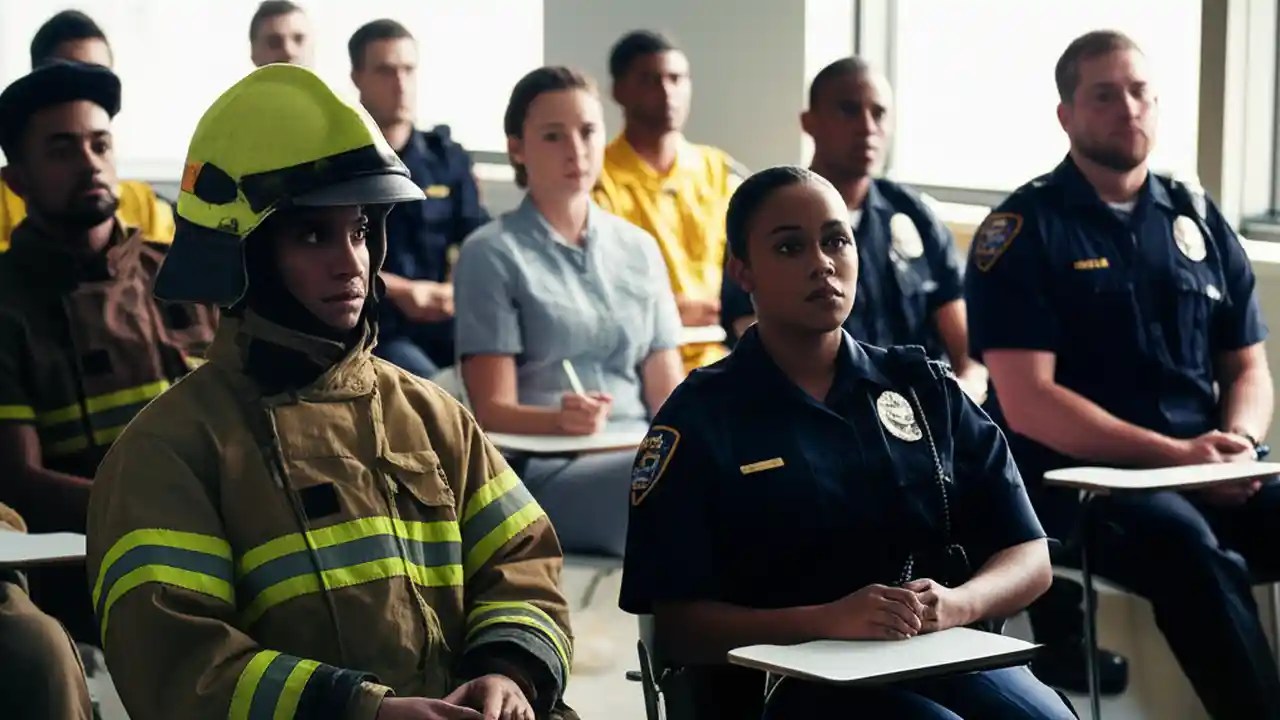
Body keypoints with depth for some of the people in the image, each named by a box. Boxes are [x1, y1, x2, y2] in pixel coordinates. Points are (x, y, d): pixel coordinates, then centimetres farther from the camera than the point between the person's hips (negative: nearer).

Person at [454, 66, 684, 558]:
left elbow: (668, 392, 14)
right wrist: (562, 420, -25)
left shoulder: (638, 248, 17)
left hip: (645, 456, 5)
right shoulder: (492, 254, 2)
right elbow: (492, 410, -4)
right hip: (545, 470, -5)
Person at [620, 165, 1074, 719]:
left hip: (942, 661, 4)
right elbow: (679, 627, -4)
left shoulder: (926, 389, 14)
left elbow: (1030, 560, 11)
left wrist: (955, 605, -11)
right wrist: (827, 621, -20)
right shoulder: (699, 419, 3)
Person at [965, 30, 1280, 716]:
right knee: (1193, 548, -36)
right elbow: (1027, 402, -10)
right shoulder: (1022, 231, -1)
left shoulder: (1198, 220, 15)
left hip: (1206, 475, 5)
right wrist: (1175, 453, -18)